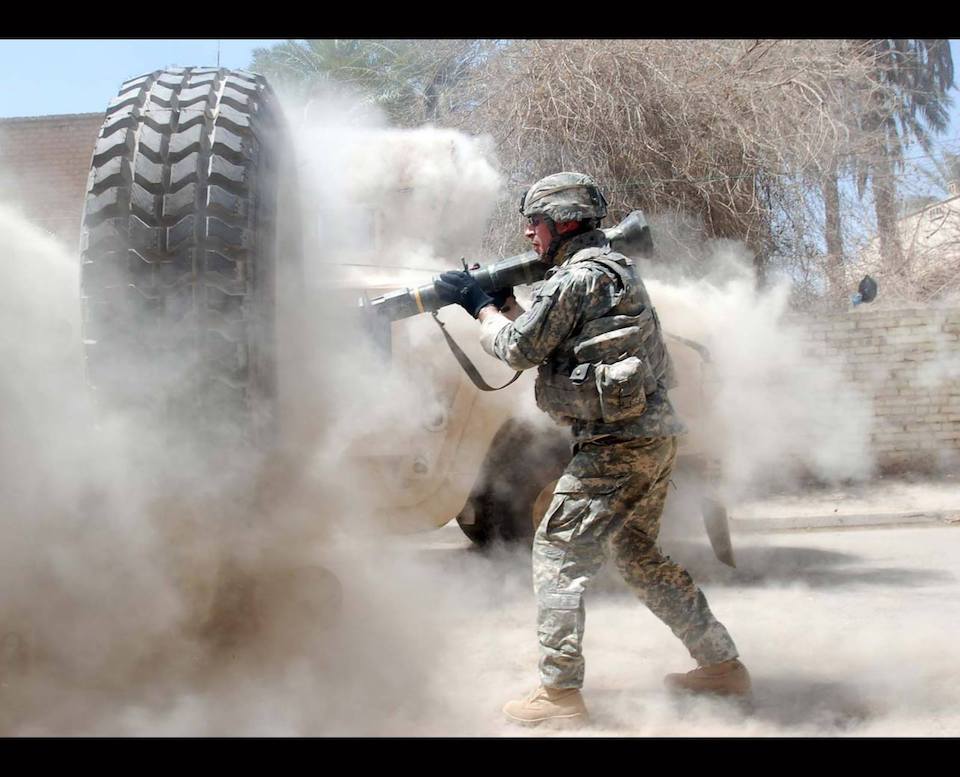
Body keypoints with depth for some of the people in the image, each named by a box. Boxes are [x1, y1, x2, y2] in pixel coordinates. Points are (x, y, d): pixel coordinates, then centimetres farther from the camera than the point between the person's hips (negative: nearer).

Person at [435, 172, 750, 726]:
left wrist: (482, 306, 8)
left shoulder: (577, 277, -10)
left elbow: (521, 350, -6)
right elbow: (550, 340, 25)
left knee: (558, 552, -5)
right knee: (640, 556, 20)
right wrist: (503, 304, 17)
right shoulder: (615, 268, 21)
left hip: (617, 442, -10)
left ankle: (559, 693, -5)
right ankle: (722, 664, 25)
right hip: (654, 436, 10)